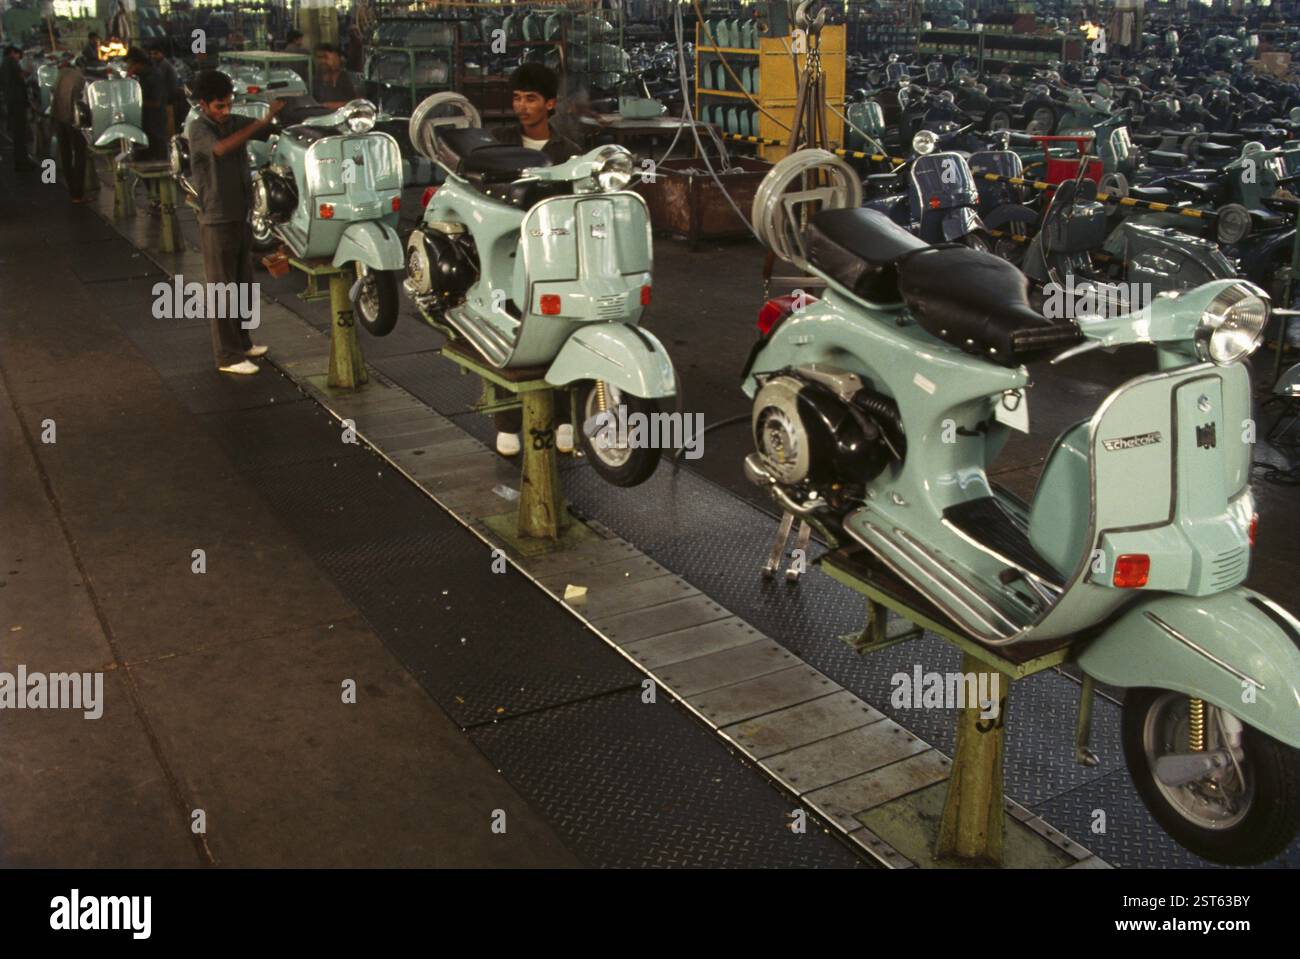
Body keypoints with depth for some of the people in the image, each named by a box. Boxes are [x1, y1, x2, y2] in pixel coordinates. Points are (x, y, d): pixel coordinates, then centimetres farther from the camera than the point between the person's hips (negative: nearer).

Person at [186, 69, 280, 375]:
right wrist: (262, 122, -35)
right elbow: (221, 148, -32)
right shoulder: (197, 128, -12)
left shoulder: (234, 122, 7)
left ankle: (242, 343, 30)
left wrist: (277, 114, -24)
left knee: (243, 284, 16)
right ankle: (228, 356, 4)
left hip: (242, 216, 7)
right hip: (216, 221, -7)